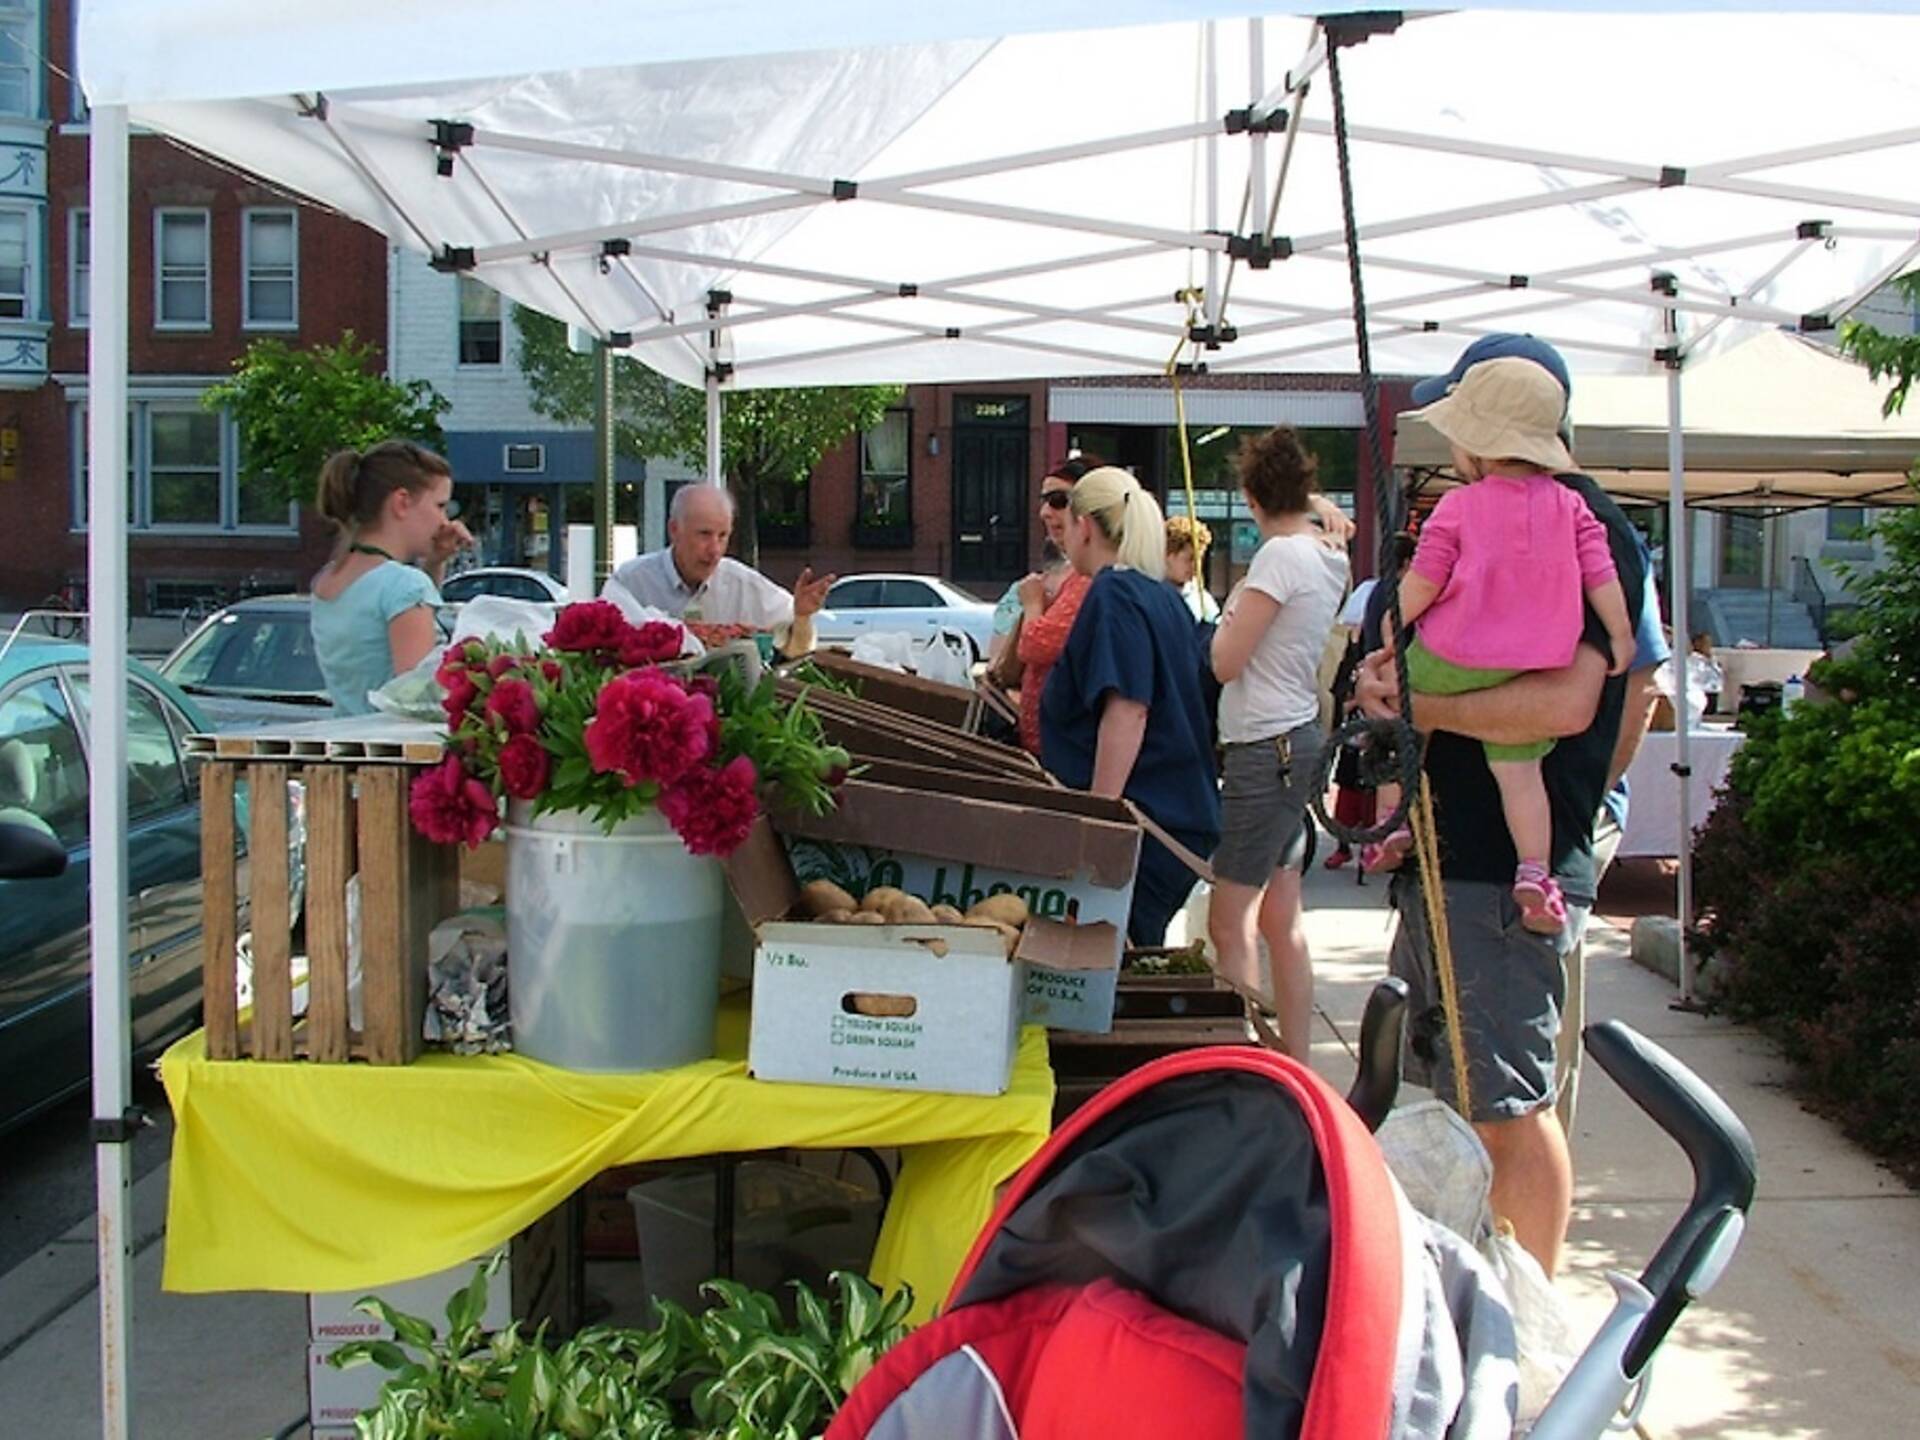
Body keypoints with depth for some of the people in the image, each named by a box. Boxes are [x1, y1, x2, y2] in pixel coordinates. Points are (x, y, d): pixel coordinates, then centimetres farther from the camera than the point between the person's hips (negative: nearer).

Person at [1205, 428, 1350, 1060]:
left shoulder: (1281, 555, -16)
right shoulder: (1328, 555, 11)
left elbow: (1226, 661, -15)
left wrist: (1232, 608, 0)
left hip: (1267, 748, -10)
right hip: (1294, 740, 10)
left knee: (1230, 923, -6)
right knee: (1281, 922, 14)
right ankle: (1294, 1063, 21)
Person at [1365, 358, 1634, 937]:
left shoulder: (1457, 507, -10)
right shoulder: (1569, 506, 1)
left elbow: (1420, 585, -9)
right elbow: (1602, 577, 2)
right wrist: (1621, 637, 14)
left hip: (1449, 660, -3)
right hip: (1529, 672, 3)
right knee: (1518, 766, 9)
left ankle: (1392, 825, 21)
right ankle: (1534, 871, 1)